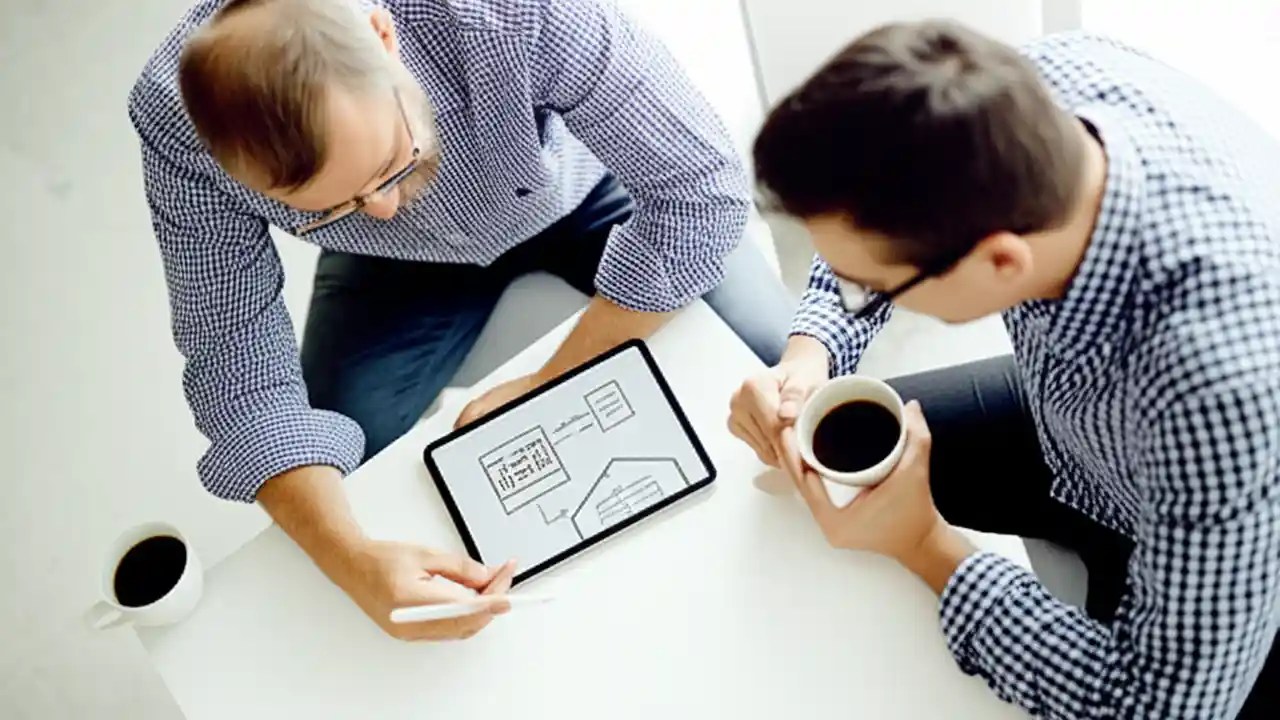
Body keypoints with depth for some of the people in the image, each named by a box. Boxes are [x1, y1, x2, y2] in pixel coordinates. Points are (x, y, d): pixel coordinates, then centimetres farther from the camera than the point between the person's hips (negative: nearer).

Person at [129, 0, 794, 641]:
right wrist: (352, 559, -42)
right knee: (331, 492, -10)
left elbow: (700, 185, -32)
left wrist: (549, 388, -32)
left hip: (577, 186, 0)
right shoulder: (178, 127, -33)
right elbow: (236, 360, -26)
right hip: (396, 261, 1)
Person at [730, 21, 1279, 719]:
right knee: (820, 455, 11)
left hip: (1199, 566, -5)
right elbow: (885, 220, -7)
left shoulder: (1224, 386, -47)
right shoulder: (1045, 81, -29)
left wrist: (925, 547, -31)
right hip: (1065, 412, 5)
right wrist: (808, 353, -22)